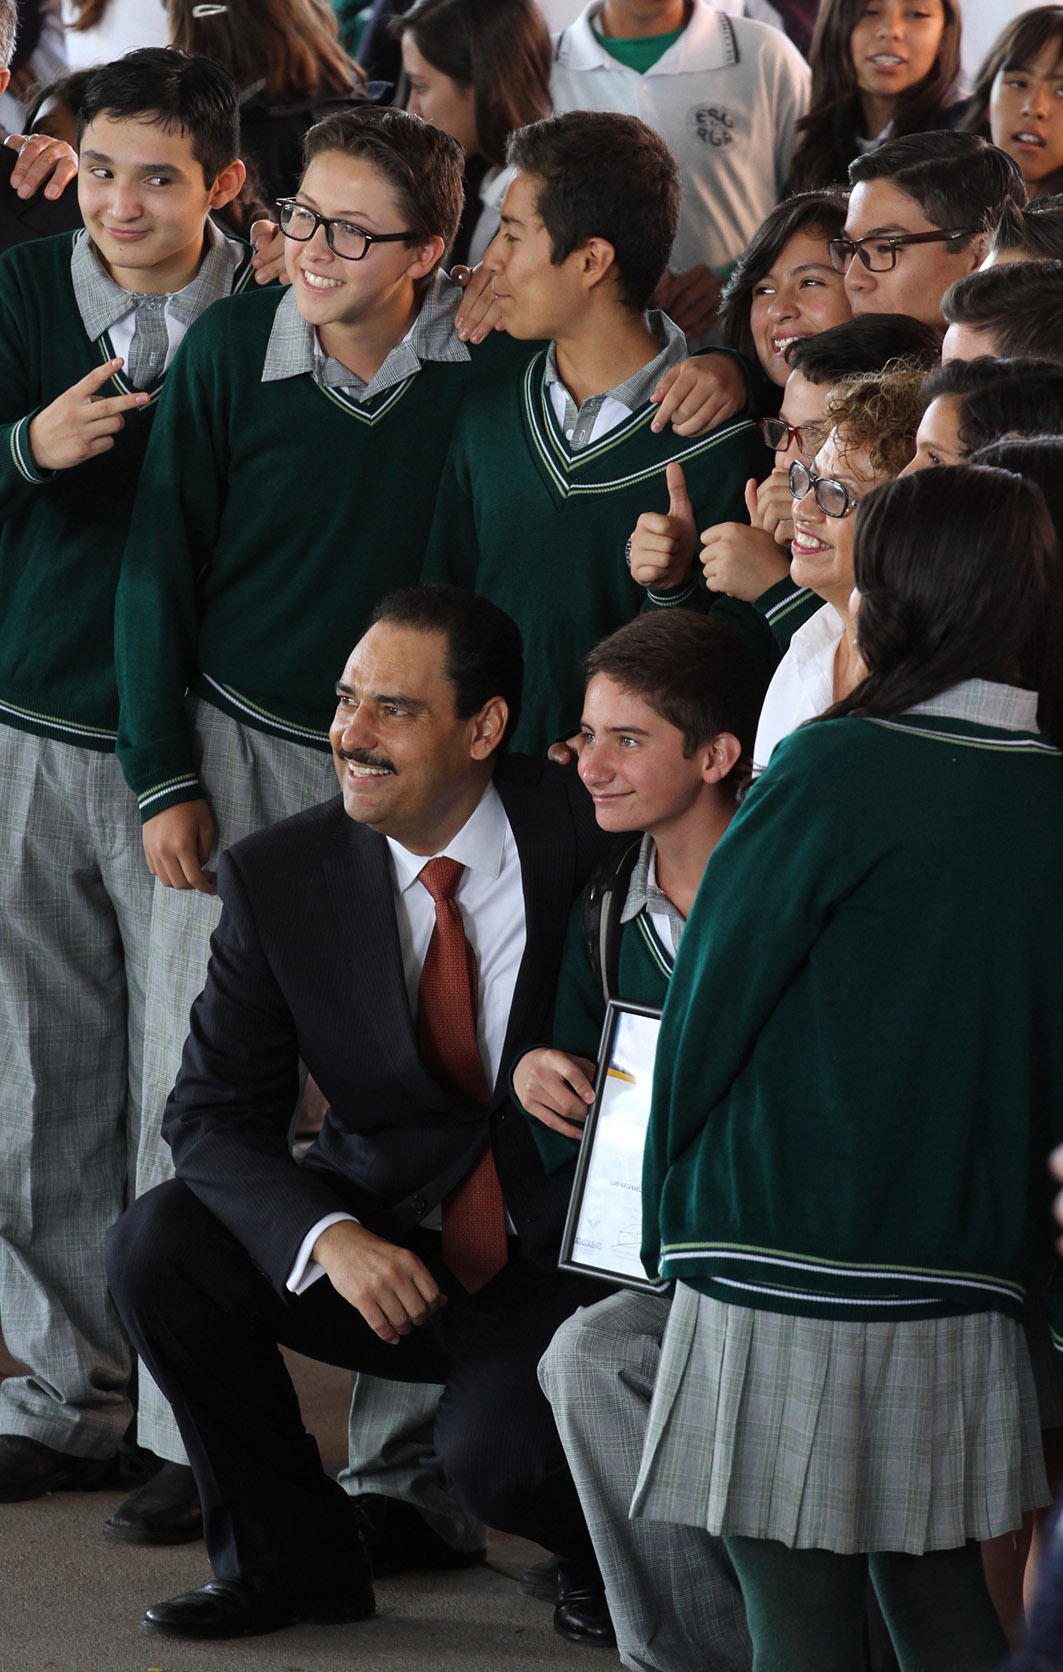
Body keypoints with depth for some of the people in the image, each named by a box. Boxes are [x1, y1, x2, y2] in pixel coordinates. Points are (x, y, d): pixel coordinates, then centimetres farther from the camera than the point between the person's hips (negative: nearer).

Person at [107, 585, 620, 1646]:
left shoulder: (587, 834, -12)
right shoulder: (279, 878, -5)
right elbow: (212, 1112, -7)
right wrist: (329, 1238, -26)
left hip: (562, 1255, -3)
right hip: (385, 1240, 4)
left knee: (496, 1456, -30)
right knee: (157, 1246, -20)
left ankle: (600, 1558, 9)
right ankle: (288, 1557, 1)